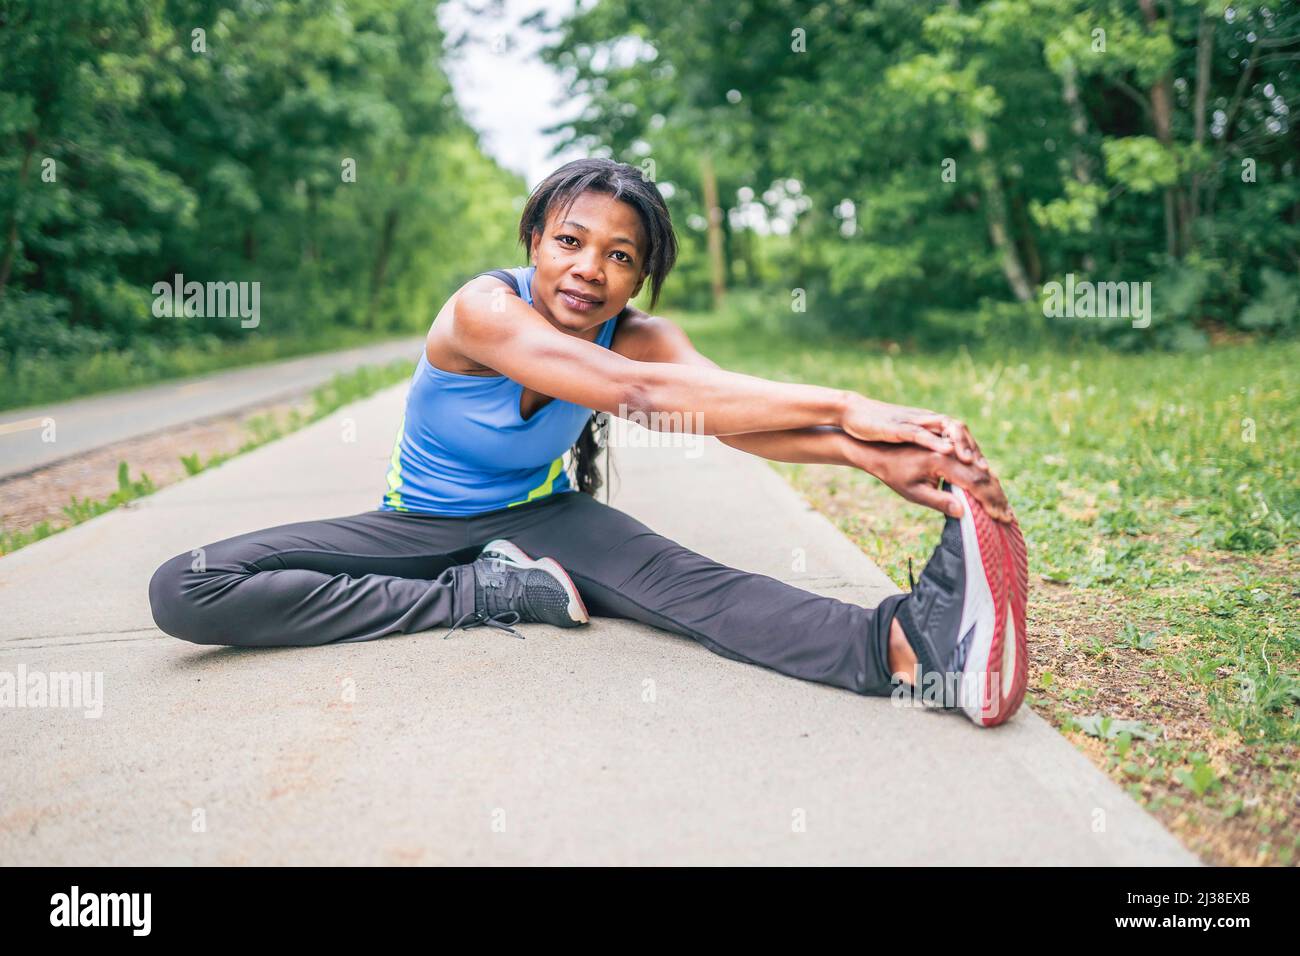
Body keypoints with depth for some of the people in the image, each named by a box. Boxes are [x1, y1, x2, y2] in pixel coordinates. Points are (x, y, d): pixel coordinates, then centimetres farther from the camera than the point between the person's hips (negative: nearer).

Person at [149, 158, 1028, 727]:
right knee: (186, 591, -25)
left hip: (541, 516, 2)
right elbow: (642, 393, -41)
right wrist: (842, 405, -46)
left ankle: (901, 643, -55)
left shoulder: (639, 336, -13)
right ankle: (491, 595, -28)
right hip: (424, 526, -1)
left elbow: (727, 408, -34)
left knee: (686, 580, -33)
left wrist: (862, 451, -55)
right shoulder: (483, 309, -28)